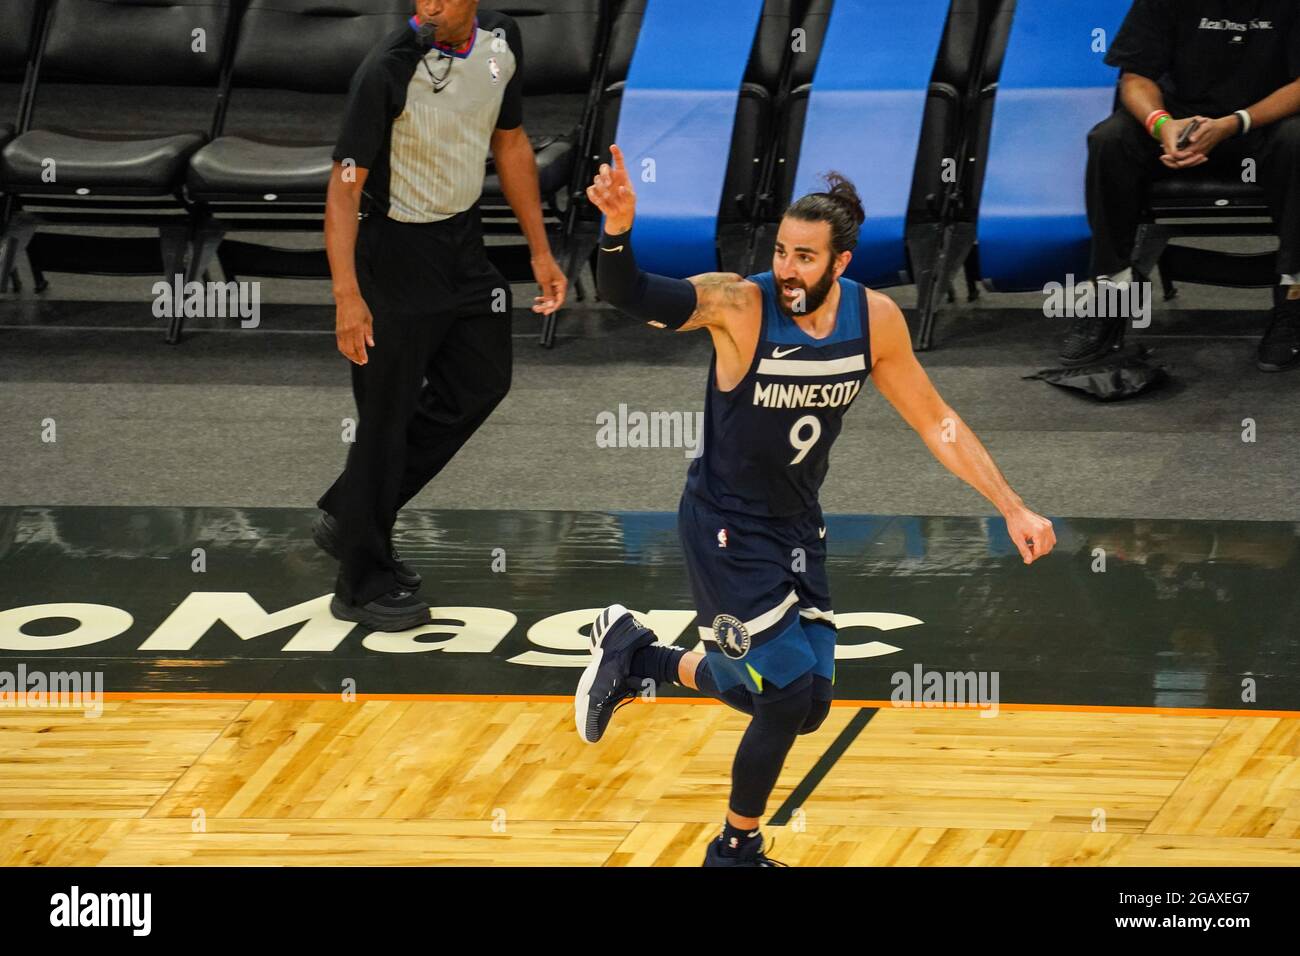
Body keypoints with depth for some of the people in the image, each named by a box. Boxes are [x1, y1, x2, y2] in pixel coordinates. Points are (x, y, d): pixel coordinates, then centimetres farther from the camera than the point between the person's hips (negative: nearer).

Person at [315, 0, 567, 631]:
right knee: (388, 415, -1)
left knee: (482, 383, 16)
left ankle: (350, 516, 29)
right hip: (395, 253, -8)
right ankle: (363, 585, 15)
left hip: (462, 241, 8)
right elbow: (345, 185, -24)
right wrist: (348, 298, -31)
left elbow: (510, 144, 11)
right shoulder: (390, 70, -25)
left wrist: (539, 252, 12)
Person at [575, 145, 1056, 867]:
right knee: (790, 693, -13)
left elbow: (935, 421, 3)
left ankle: (638, 659, 31)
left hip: (796, 524, 6)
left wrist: (1011, 509, -1)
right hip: (726, 526, -6)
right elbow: (630, 295, -38)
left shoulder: (875, 320, -9)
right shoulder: (739, 304, -24)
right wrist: (619, 228, -59)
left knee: (804, 704, 11)